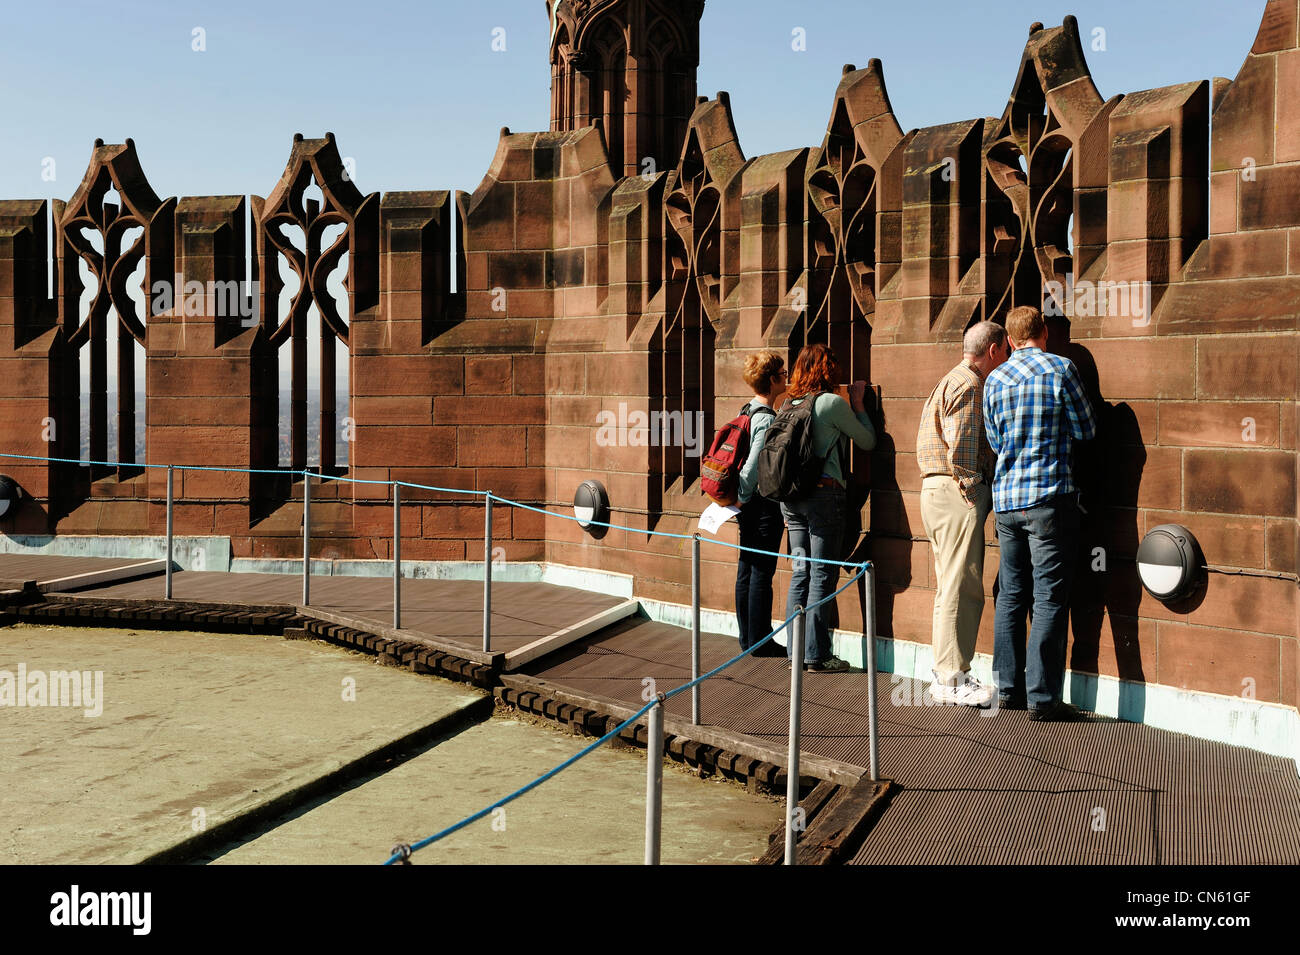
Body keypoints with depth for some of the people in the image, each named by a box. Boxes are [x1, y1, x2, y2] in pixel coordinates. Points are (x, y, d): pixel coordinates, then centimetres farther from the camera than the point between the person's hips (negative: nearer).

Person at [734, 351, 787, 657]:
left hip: (750, 506, 9)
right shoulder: (767, 419, -17)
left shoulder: (748, 412, 12)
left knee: (746, 570, 12)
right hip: (765, 504, -9)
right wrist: (741, 498, -13)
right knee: (762, 573, -3)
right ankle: (759, 642, 3)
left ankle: (747, 637, 20)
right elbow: (754, 466, -22)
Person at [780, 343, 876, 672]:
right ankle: (817, 655, 0)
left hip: (790, 495, 6)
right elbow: (868, 442, 2)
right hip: (824, 494, -6)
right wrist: (858, 404, 12)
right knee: (822, 575, -2)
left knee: (801, 571, 11)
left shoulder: (790, 404, 9)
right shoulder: (833, 403, -8)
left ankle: (795, 649, 14)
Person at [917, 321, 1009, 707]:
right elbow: (961, 448, -17)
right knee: (961, 588, -8)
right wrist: (972, 497, -14)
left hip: (936, 490, 11)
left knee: (950, 586, 13)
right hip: (956, 491, -11)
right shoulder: (969, 385, -9)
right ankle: (953, 680, -6)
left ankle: (946, 675, 17)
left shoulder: (950, 382, 23)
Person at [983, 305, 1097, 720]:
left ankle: (1008, 689, 18)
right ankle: (1042, 697, -3)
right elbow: (1087, 430, -1)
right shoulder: (1061, 369, -5)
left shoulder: (994, 380, 8)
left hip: (1005, 498, 5)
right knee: (1049, 599, -3)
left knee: (1011, 595, 12)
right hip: (1050, 495, -5)